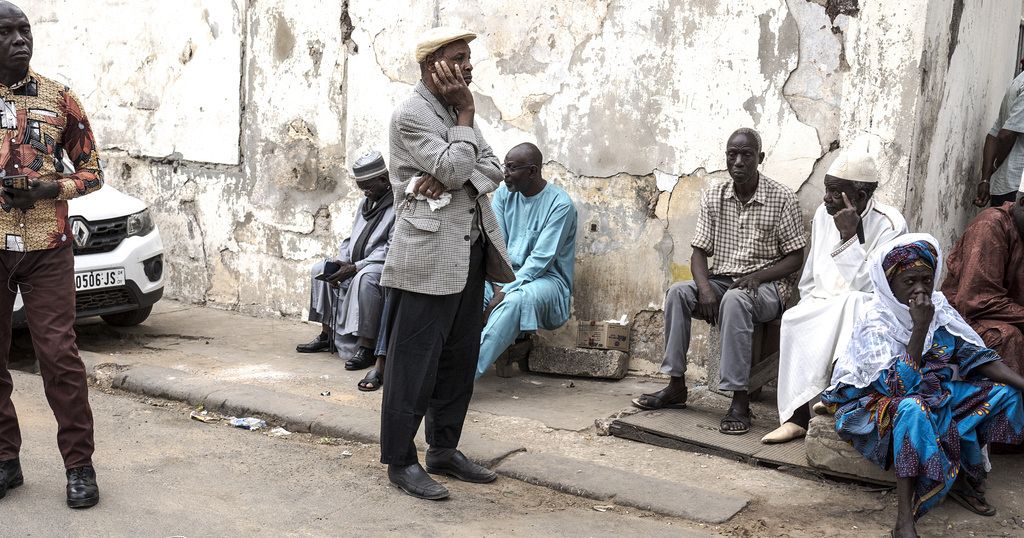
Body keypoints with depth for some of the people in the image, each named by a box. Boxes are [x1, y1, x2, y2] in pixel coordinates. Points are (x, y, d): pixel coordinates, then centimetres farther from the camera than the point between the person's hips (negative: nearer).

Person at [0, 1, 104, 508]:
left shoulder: (60, 99, 6)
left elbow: (92, 171, 10)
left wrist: (55, 188, -10)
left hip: (47, 247, -1)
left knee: (59, 353, -5)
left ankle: (79, 465, 3)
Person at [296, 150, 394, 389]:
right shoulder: (367, 203, 16)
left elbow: (392, 250, -23)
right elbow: (352, 238, 19)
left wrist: (354, 267, -25)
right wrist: (339, 262, -2)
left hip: (384, 265, -10)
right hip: (355, 264, 10)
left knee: (364, 279, -38)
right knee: (319, 269, 7)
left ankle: (367, 347, -35)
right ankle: (327, 334, 7)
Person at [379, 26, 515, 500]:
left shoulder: (455, 109, 16)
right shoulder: (411, 114, -10)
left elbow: (491, 170, 7)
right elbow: (454, 169, -19)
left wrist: (449, 178, -12)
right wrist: (466, 115, -8)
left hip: (469, 252, 9)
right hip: (429, 256, -8)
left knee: (460, 358, 13)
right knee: (415, 362, -3)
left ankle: (444, 449, 24)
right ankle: (400, 461, 6)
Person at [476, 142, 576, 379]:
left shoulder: (560, 204, -11)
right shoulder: (504, 194, 7)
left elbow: (541, 259, -17)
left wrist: (505, 293, -23)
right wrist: (498, 285, -16)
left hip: (546, 278, -5)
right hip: (504, 275, 5)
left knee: (517, 299, -38)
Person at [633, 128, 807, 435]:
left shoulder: (782, 198, -5)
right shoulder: (713, 197, 6)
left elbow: (795, 258, -5)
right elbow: (699, 252, 4)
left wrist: (756, 277, -20)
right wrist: (705, 288, -16)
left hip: (766, 285, -4)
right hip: (721, 280, 4)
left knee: (734, 300, -37)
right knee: (678, 293, -24)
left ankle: (740, 401, -35)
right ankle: (676, 385, -15)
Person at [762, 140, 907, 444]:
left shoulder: (889, 226, -12)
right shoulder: (824, 214, 7)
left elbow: (864, 287, -20)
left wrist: (850, 236, -25)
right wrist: (808, 307, 3)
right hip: (822, 309, 5)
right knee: (793, 320, -27)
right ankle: (797, 415, -28)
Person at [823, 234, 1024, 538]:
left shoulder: (937, 305, -4)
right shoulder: (876, 320, -21)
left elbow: (973, 354, -6)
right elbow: (899, 386, -30)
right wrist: (920, 328, -33)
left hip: (931, 390, 7)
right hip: (875, 398, -7)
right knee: (914, 408, -40)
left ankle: (960, 477, 3)